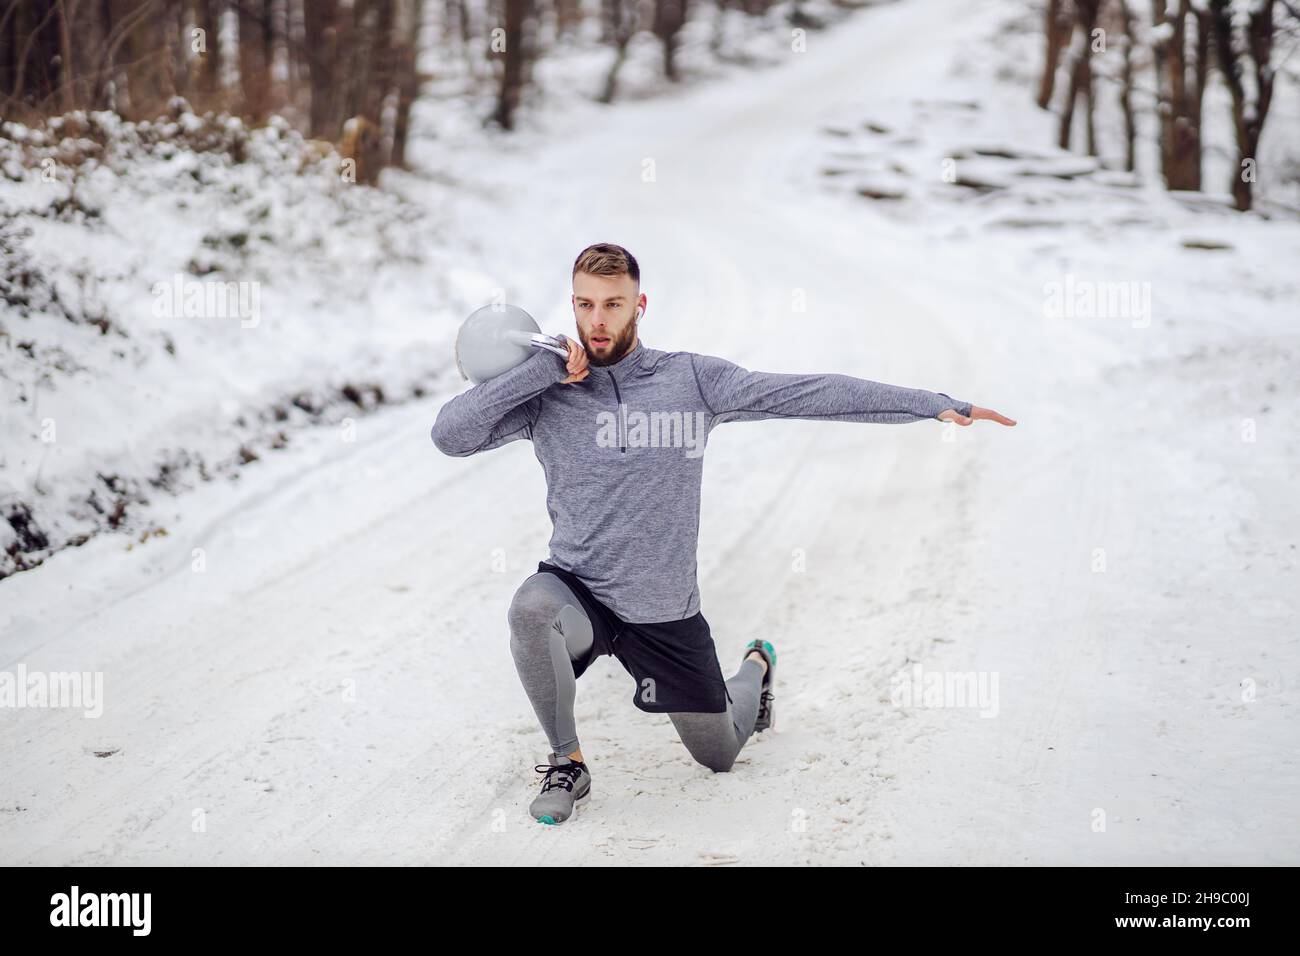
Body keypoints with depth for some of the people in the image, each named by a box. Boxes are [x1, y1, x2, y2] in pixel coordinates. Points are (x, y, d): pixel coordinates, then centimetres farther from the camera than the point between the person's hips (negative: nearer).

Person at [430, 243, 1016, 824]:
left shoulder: (693, 379, -6)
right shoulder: (546, 393, -6)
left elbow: (810, 394, -8)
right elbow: (450, 435, -16)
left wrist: (934, 404, -11)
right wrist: (543, 368, -20)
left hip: (667, 609, 1)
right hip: (576, 587, -1)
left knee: (720, 757, 15)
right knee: (531, 610, -37)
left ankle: (756, 666, 51)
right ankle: (567, 764, -12)